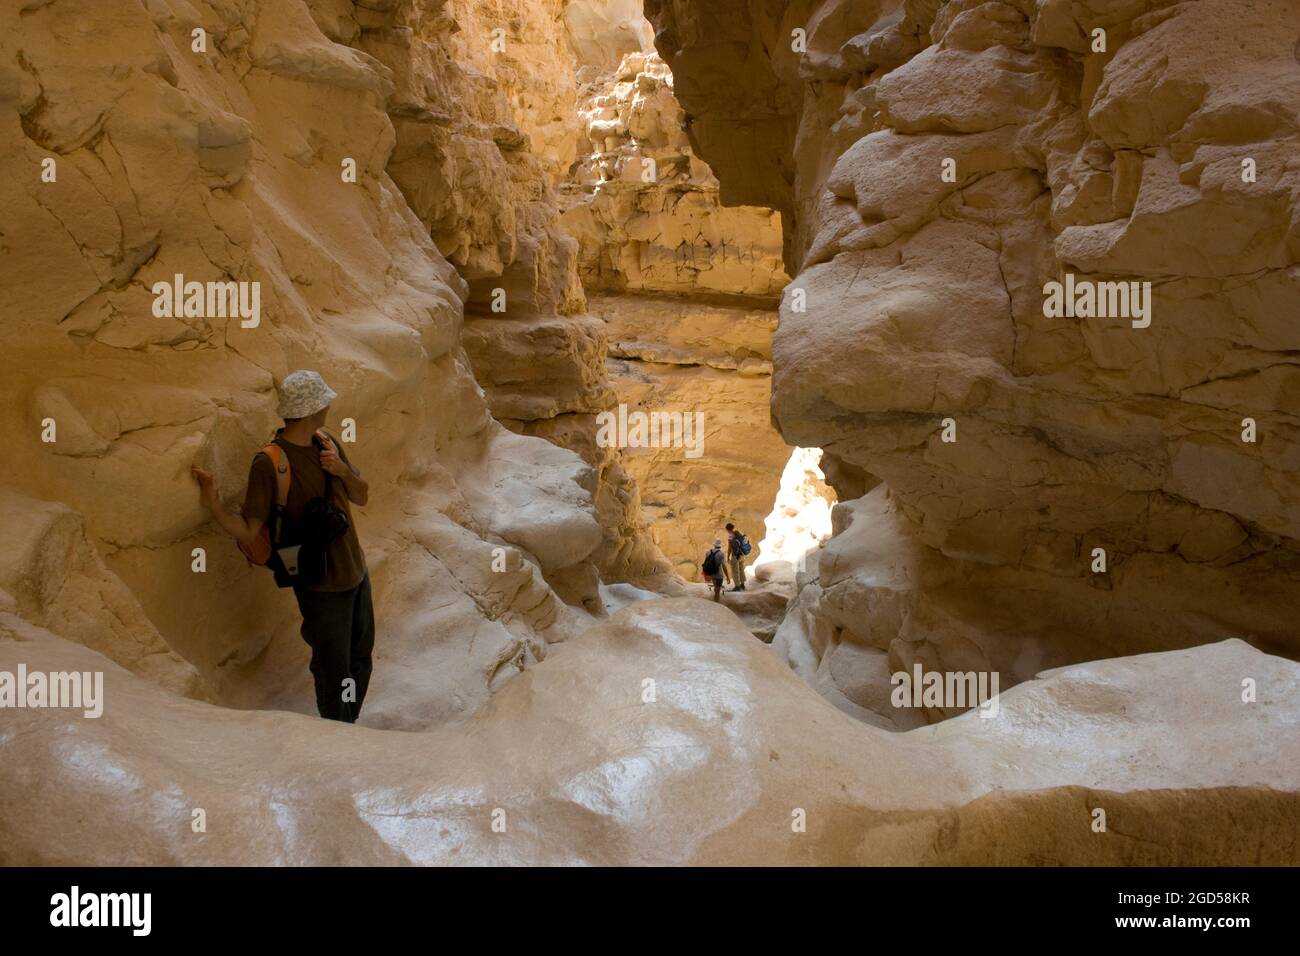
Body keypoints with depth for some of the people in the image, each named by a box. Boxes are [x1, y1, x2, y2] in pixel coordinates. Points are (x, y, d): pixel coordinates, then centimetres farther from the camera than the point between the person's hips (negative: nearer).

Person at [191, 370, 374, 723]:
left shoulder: (325, 444, 1)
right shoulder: (269, 462, -21)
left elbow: (361, 496, 6)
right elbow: (248, 532, -22)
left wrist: (342, 470, -14)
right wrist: (214, 504, -39)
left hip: (357, 573, 7)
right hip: (321, 585, -7)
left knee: (361, 658, 21)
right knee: (334, 671, 8)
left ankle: (349, 726, 42)